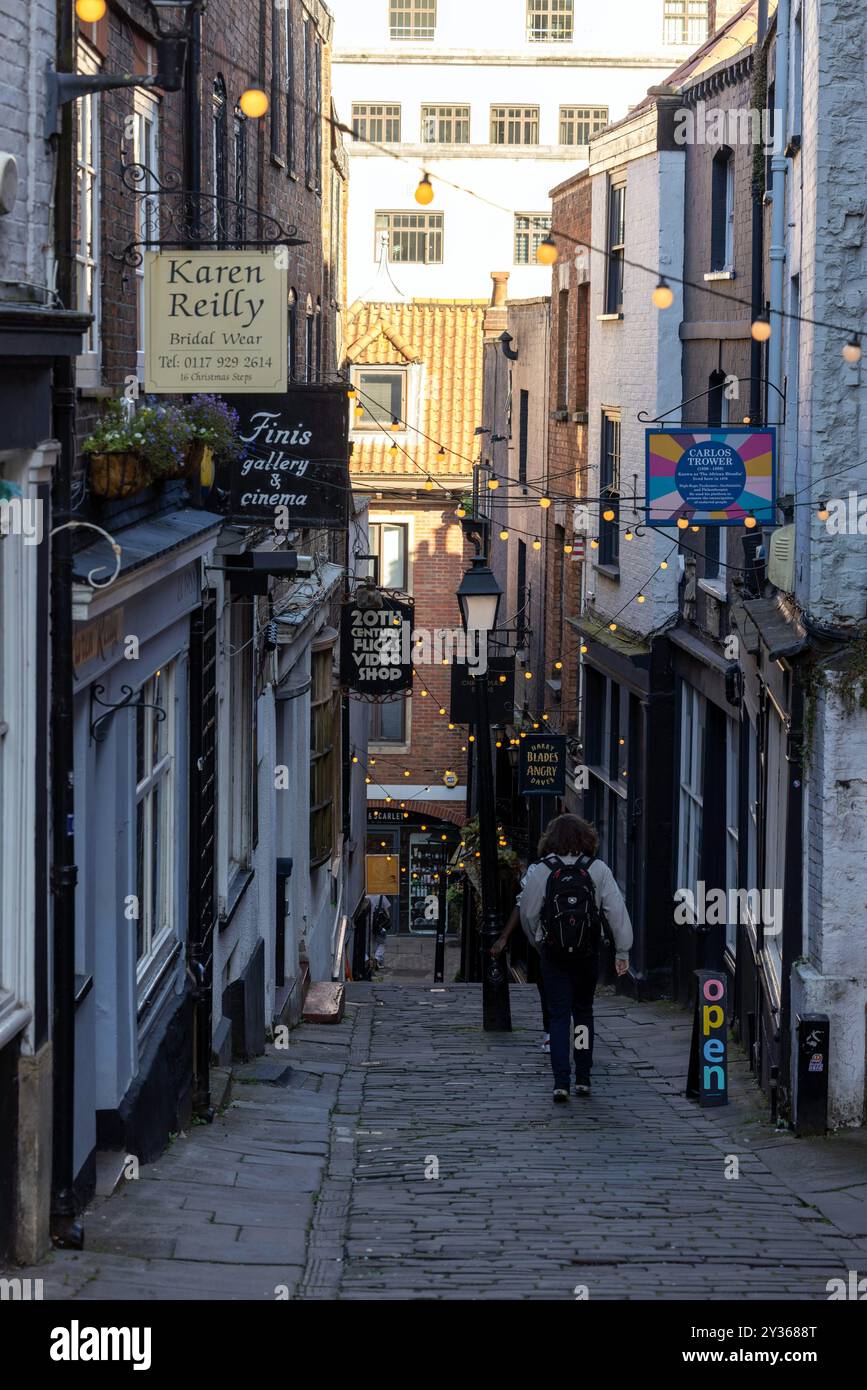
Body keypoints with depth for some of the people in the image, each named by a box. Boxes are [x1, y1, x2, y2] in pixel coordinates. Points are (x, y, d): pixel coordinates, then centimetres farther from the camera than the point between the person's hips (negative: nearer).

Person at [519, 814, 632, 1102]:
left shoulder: (539, 871, -6)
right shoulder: (598, 870, -4)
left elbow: (528, 915, 1)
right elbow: (617, 911, -8)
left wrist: (539, 944, 18)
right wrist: (622, 952, -4)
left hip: (553, 955, -1)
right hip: (588, 954, 1)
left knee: (559, 1016, 3)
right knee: (583, 1011, 16)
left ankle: (561, 1082, -9)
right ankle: (583, 1078, 17)